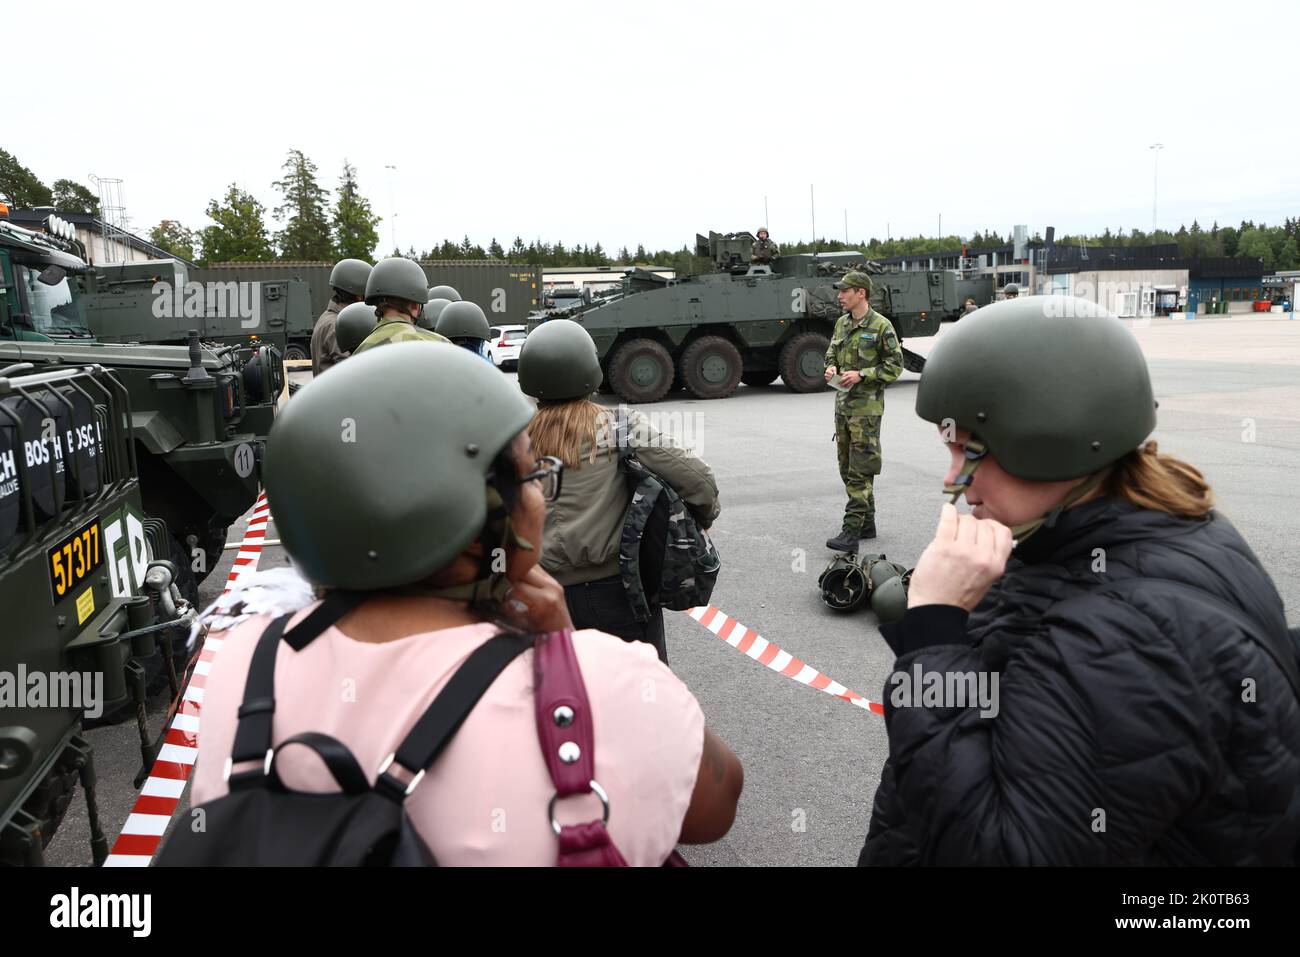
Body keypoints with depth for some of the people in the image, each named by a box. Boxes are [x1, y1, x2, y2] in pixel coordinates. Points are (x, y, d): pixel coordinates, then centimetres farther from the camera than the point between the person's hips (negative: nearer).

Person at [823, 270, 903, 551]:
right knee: (847, 468, 13)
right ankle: (867, 523, 25)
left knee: (860, 472, -9)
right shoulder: (841, 323, 12)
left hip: (866, 407, -8)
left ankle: (851, 533, -10)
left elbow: (895, 365, -9)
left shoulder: (881, 326, -9)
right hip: (842, 404, 8)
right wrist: (831, 367, 0)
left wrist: (861, 375, -18)